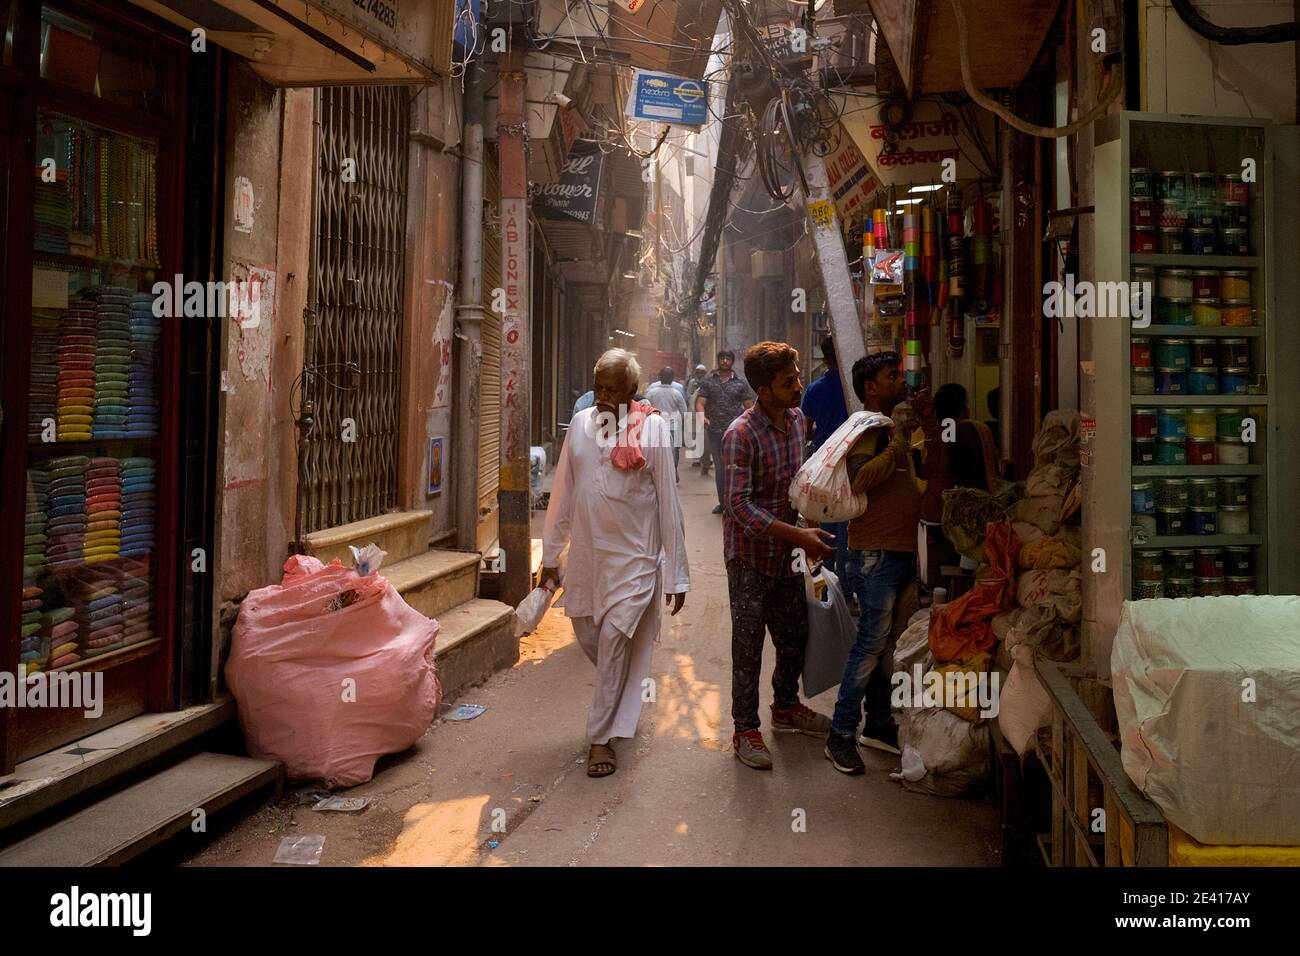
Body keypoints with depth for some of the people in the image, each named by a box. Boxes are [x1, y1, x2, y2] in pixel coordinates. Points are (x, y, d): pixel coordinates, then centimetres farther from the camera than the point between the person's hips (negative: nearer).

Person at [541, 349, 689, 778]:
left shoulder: (652, 427, -8)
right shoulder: (581, 423, 4)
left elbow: (668, 502, -6)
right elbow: (563, 493, 10)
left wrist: (677, 572, -6)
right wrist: (550, 554, 11)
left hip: (634, 555, -4)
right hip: (585, 553, 5)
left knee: (615, 639, -7)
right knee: (587, 635, 12)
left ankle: (601, 737, 6)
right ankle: (622, 696, 41)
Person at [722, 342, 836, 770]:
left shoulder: (796, 419, 2)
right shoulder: (741, 435, -22)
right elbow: (739, 505, -26)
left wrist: (807, 529, 9)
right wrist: (798, 535, -30)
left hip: (787, 553, 7)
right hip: (750, 554, -7)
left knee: (795, 634, 18)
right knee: (748, 644, 2)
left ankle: (786, 707, 39)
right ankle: (745, 730, 15)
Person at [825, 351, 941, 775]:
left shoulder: (897, 425, 15)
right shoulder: (864, 429, -10)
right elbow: (862, 479, -26)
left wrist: (929, 421, 6)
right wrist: (898, 440, -25)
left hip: (903, 550, 9)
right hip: (876, 552, -9)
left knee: (887, 642, 14)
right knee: (872, 640, -9)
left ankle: (878, 724, 25)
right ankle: (840, 735, -2)